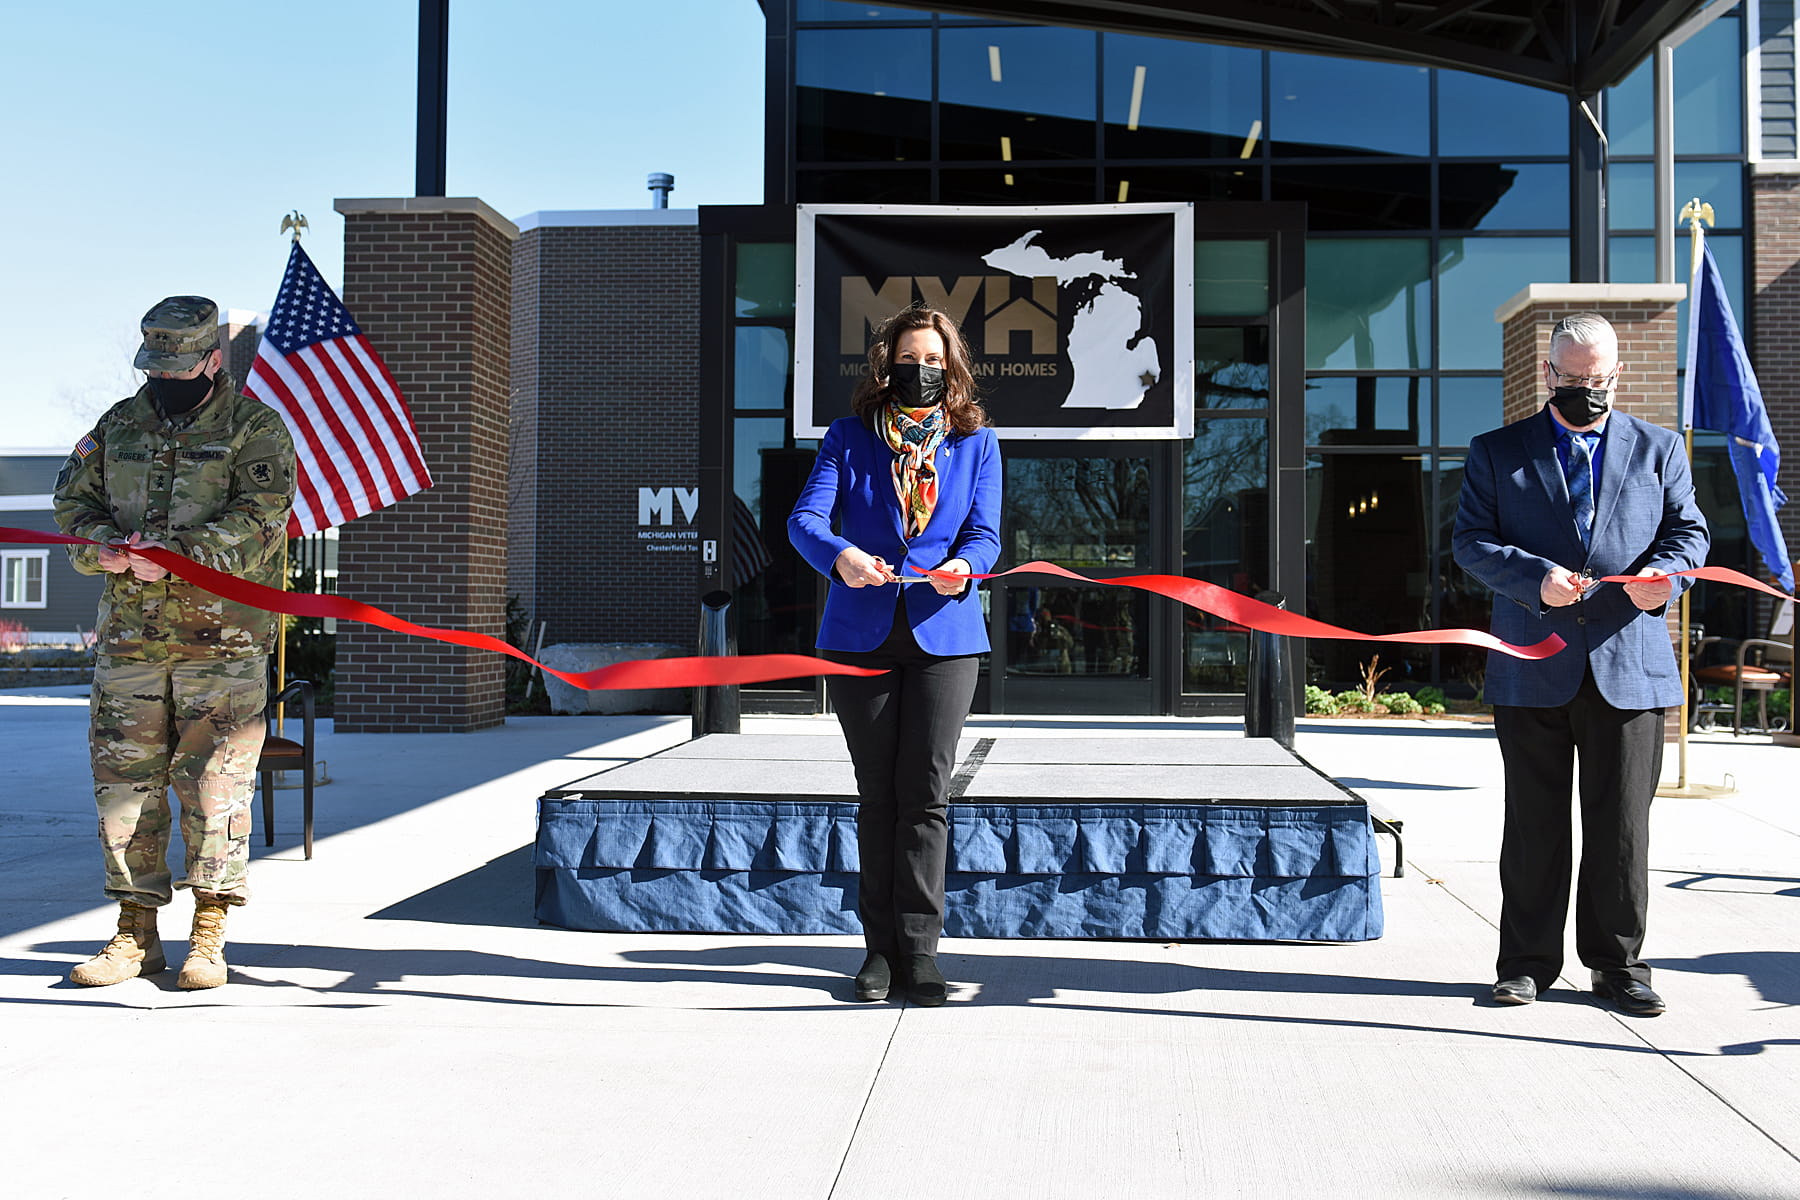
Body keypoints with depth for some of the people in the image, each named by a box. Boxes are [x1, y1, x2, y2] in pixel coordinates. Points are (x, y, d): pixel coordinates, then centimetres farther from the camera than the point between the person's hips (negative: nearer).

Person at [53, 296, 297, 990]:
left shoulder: (255, 429, -1)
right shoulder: (120, 425, 15)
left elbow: (259, 522, -12)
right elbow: (74, 499, 15)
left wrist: (176, 555, -23)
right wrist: (102, 547, -7)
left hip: (222, 637, -5)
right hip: (129, 634, 5)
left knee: (215, 782, -3)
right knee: (125, 778, 6)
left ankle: (209, 937, 5)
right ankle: (136, 933, 16)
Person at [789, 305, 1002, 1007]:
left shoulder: (977, 443, 9)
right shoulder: (848, 437, 7)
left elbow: (985, 534, 0)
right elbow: (805, 519, -6)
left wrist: (963, 566, -24)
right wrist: (840, 555, -28)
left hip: (944, 634, 0)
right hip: (860, 635, 0)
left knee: (925, 794, -2)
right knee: (877, 794, 6)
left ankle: (920, 949, 4)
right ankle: (881, 946, 14)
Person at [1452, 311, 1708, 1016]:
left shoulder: (1659, 449, 13)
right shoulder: (1497, 453, 9)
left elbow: (1689, 529, 10)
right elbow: (1470, 539, 2)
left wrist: (1665, 573, -13)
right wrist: (1534, 576, -16)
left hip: (1629, 666, 1)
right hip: (1534, 668, 0)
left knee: (1622, 824, 4)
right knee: (1533, 824, 5)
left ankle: (1617, 963, 16)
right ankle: (1528, 961, 15)